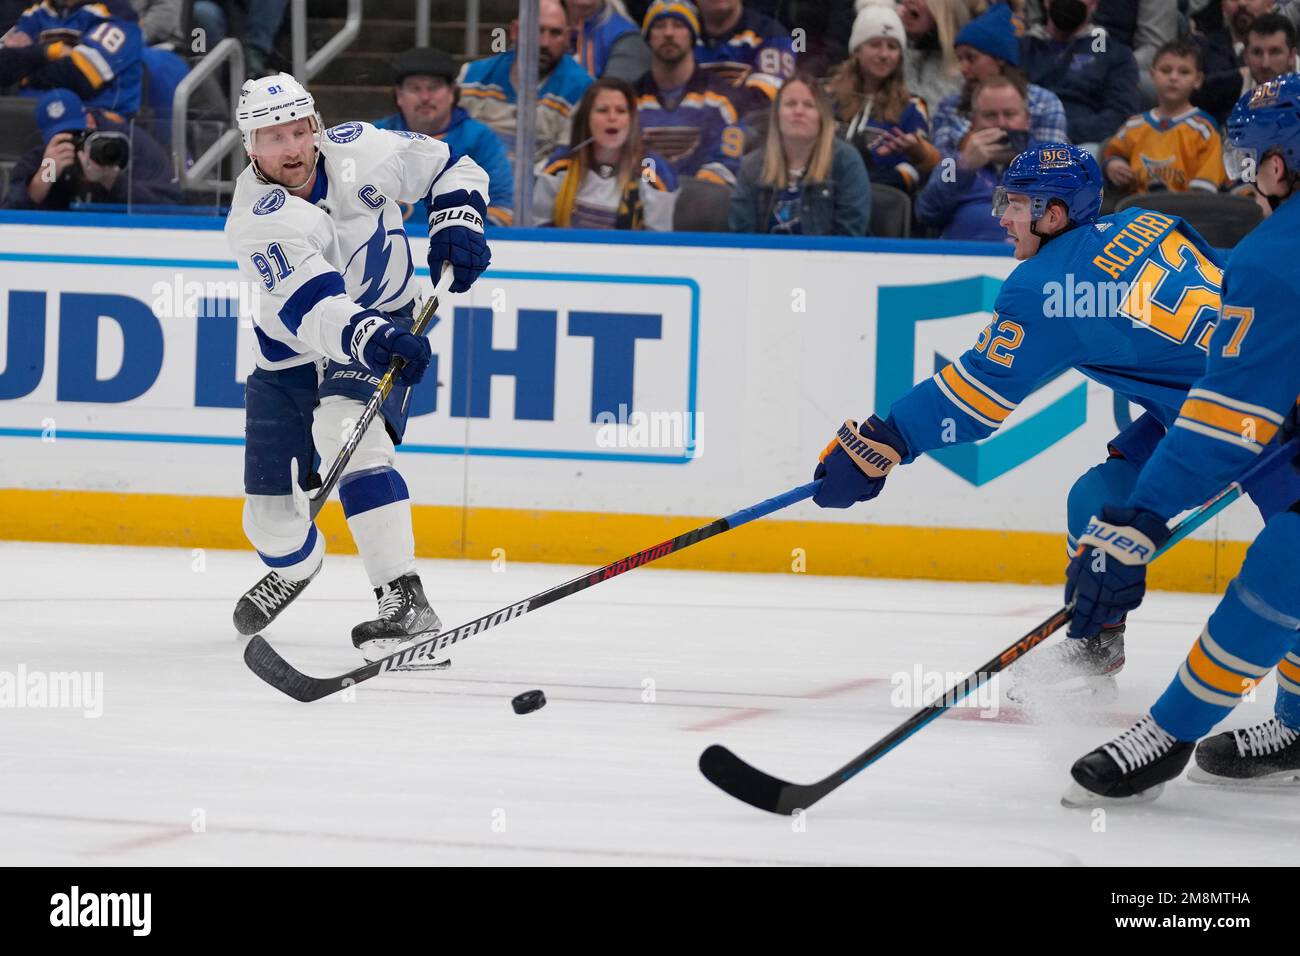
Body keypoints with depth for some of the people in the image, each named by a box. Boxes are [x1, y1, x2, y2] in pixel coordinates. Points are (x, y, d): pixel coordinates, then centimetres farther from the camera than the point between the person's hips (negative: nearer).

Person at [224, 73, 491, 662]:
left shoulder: (357, 150, -16)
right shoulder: (254, 219, -25)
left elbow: (451, 167, 0)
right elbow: (310, 308, -38)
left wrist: (457, 222, -18)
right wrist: (369, 338, -55)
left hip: (383, 323, -1)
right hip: (292, 350, 1)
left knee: (343, 427, -32)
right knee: (268, 516, 4)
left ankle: (406, 601, -37)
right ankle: (296, 564, 46)